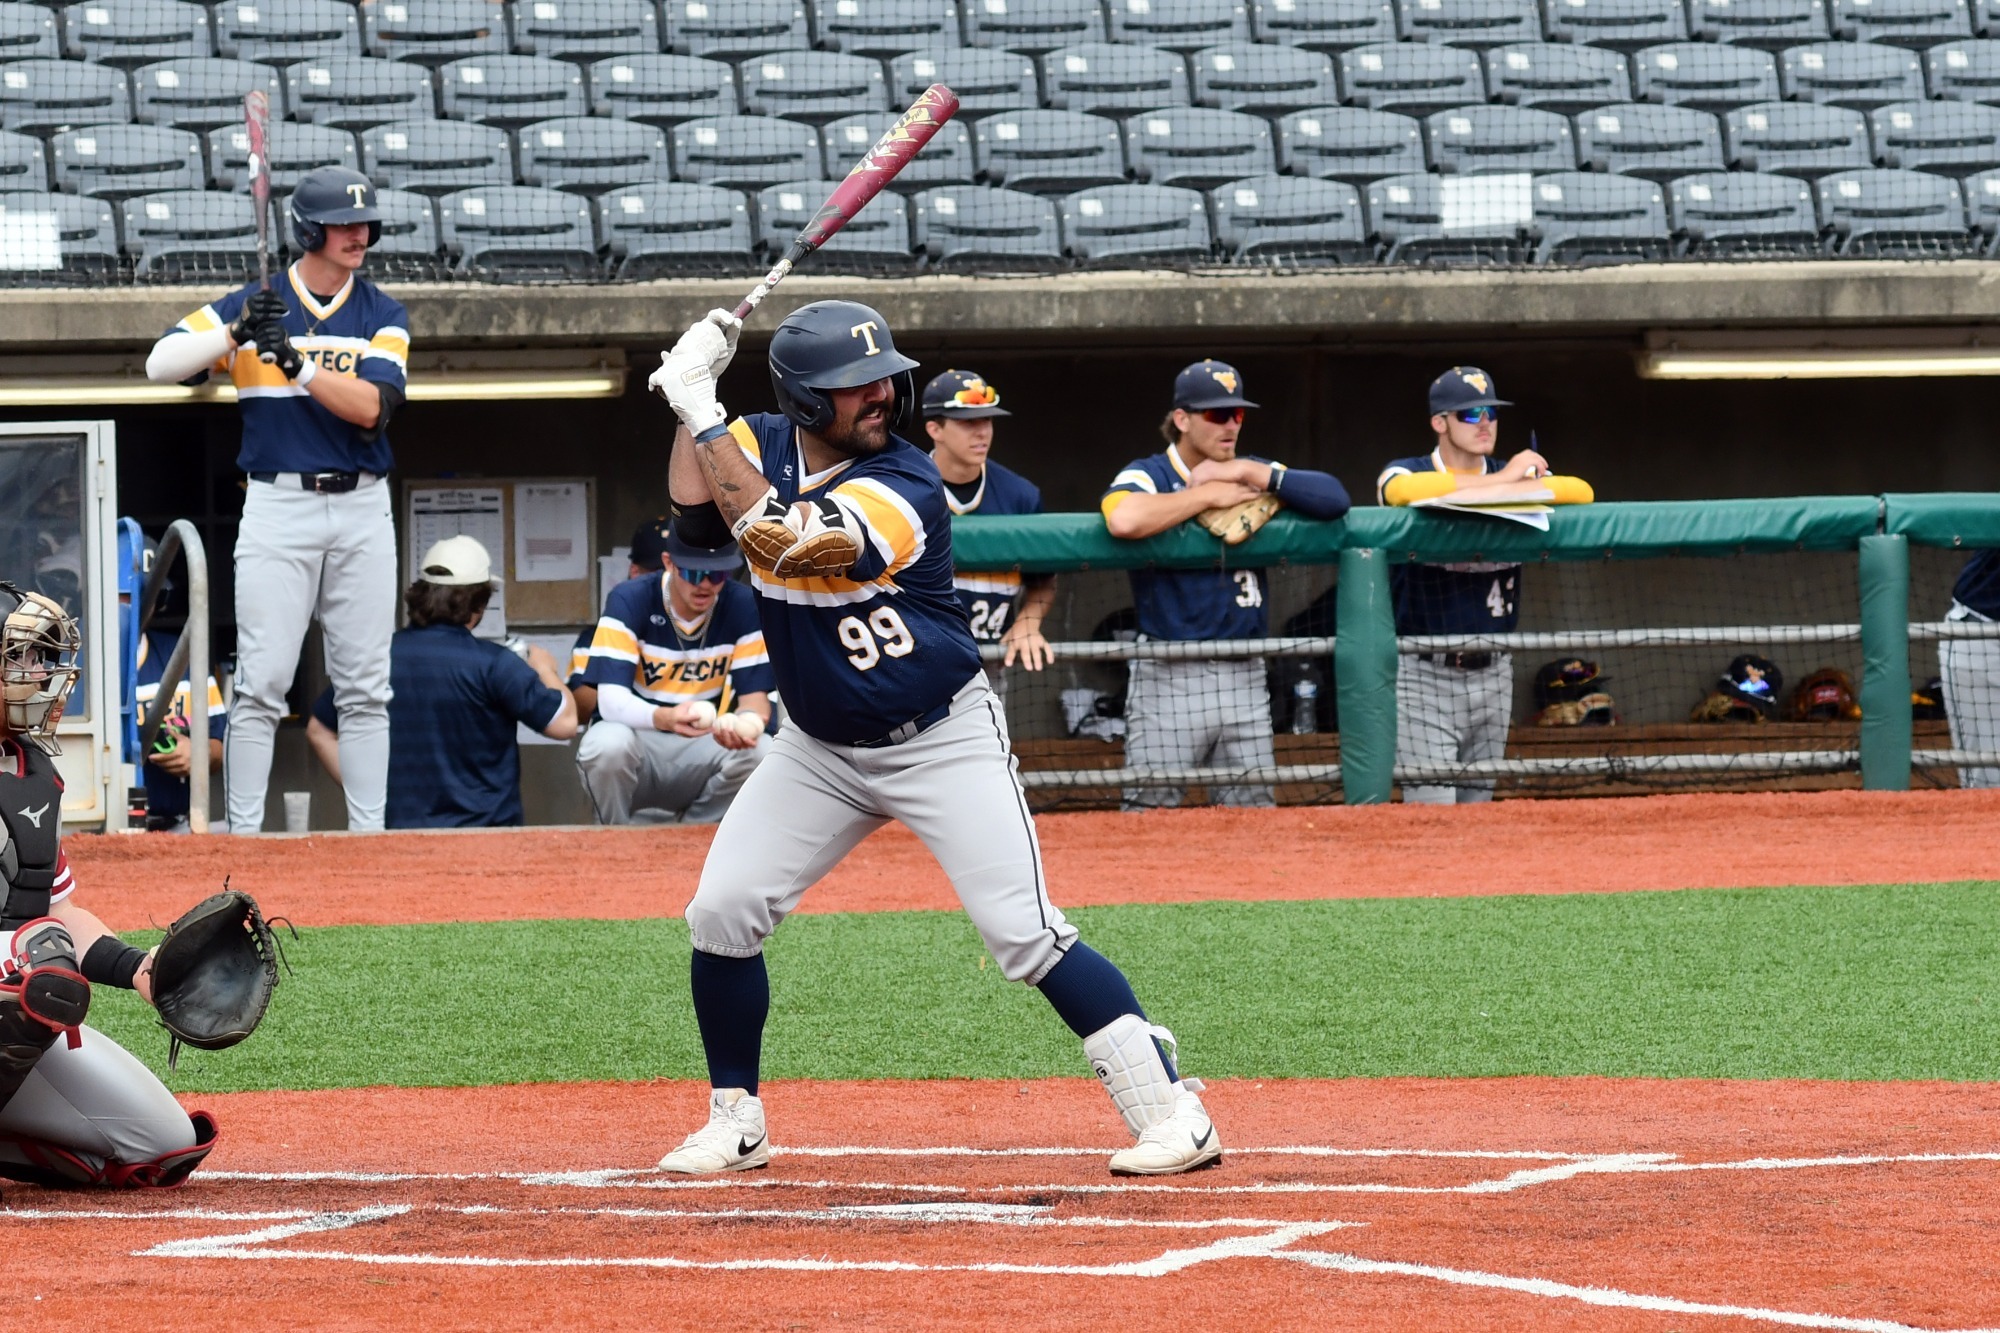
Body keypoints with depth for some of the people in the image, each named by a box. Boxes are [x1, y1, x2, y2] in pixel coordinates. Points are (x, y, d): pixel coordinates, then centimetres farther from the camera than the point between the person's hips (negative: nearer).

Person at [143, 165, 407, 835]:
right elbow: (160, 364, -6)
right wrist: (237, 335, -20)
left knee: (366, 689, 4)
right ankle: (242, 836, -3)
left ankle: (369, 834, 9)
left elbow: (370, 408, -10)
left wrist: (296, 362, -22)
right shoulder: (254, 306, 3)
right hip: (277, 508, -2)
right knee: (261, 684, -6)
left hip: (362, 510, 2)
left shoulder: (383, 316, 6)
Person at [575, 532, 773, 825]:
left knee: (761, 751, -27)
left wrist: (747, 723, -35)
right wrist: (666, 719, -47)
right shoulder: (629, 601, -16)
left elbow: (755, 694, -8)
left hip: (701, 751, 3)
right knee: (608, 742, -36)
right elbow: (611, 700, -25)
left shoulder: (744, 606, -8)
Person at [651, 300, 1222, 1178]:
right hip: (819, 748, 6)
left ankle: (1169, 1110, -11)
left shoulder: (902, 487, -24)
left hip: (941, 743, -6)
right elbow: (693, 517, -16)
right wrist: (694, 400, -24)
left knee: (1024, 934, -15)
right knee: (721, 912, -4)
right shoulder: (761, 446, -3)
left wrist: (702, 413, -32)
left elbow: (777, 542, -34)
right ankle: (735, 1122, 12)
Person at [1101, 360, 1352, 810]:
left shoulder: (1256, 476, 13)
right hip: (1170, 676, -5)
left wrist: (1249, 472, -8)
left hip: (1245, 675, 5)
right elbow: (1124, 520, -27)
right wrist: (1209, 494, -15)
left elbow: (1334, 498, -2)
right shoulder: (1147, 475, -2)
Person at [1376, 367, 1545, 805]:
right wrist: (1499, 480, -26)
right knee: (1430, 812, -14)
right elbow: (1406, 489, -27)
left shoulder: (1516, 478, 8)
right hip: (1425, 674, -4)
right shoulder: (1404, 472, -2)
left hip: (1492, 673, 4)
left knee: (1478, 805, 9)